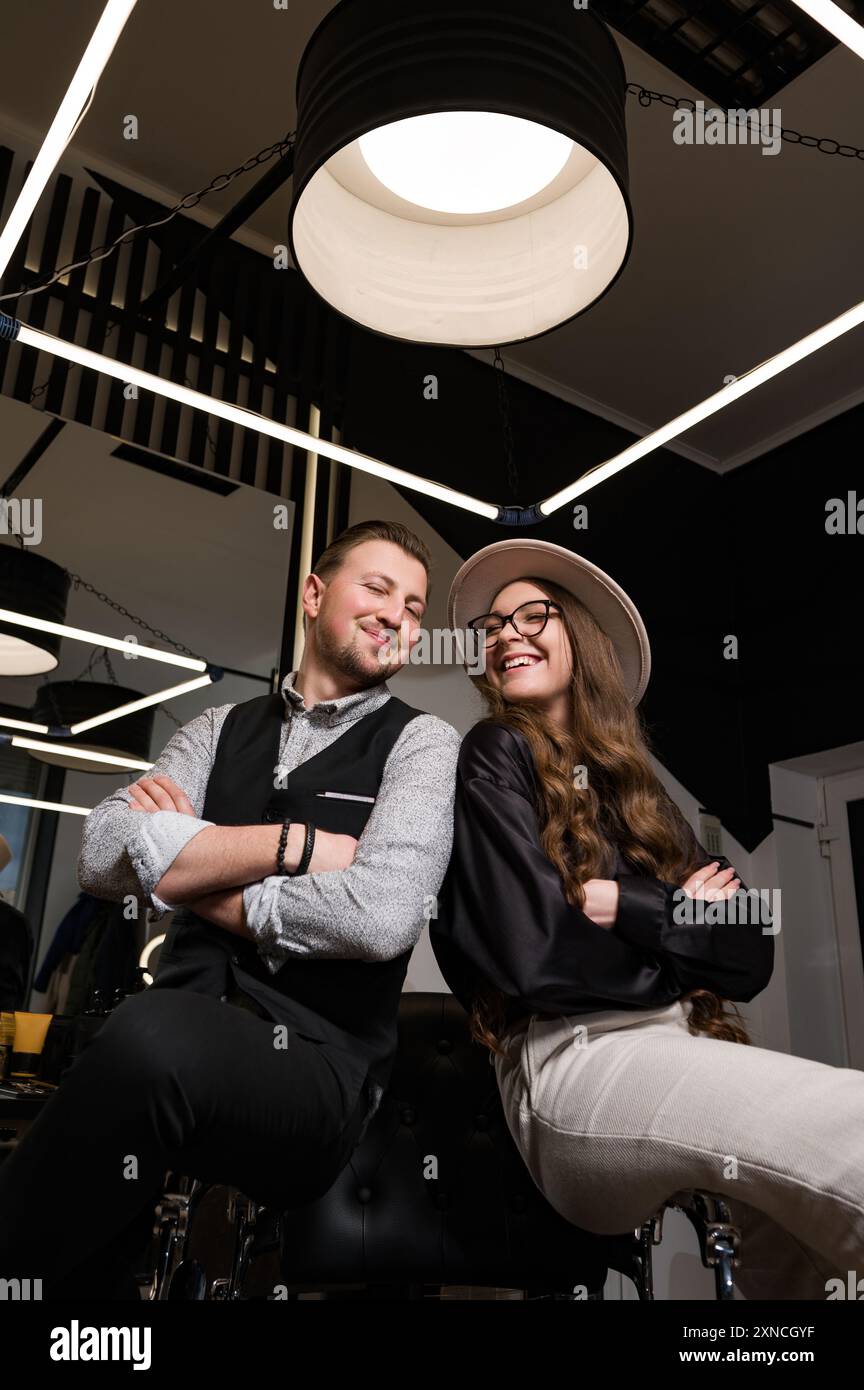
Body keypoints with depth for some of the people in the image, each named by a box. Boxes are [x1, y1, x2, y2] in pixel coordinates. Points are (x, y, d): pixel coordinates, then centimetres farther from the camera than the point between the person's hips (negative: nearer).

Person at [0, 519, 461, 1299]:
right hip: (180, 1041, 3)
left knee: (156, 1034, -33)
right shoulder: (221, 730, 15)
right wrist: (297, 843, -8)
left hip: (316, 1064, -3)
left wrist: (196, 874, -4)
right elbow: (102, 856, 0)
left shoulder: (422, 743, 2)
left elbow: (382, 913, -16)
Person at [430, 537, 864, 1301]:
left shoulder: (632, 782, 19)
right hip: (574, 1062, -6)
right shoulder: (493, 756, 1)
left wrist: (621, 906, -8)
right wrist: (675, 918, 2)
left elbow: (751, 953, 8)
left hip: (689, 1048, 6)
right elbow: (532, 951, -14)